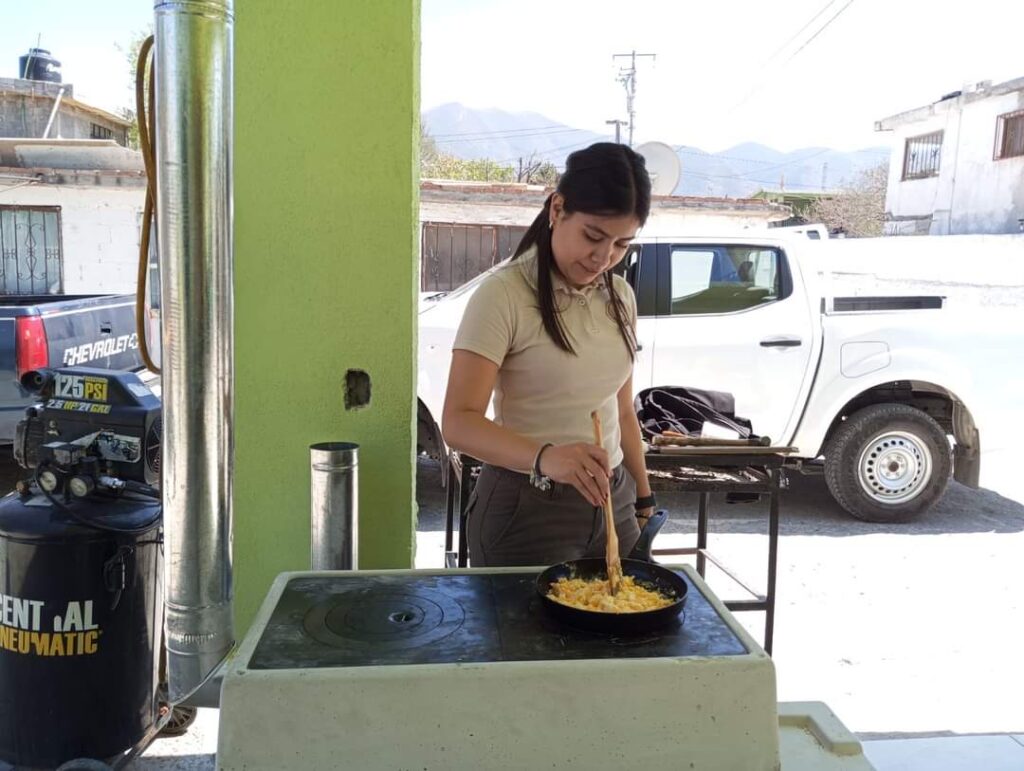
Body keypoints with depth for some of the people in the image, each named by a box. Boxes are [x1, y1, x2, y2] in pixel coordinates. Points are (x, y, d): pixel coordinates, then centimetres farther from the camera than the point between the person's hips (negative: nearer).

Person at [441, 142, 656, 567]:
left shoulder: (619, 296, 6)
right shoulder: (504, 294, -15)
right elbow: (458, 423, -23)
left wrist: (644, 500, 14)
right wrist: (545, 457, -38)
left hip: (611, 502, 6)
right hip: (527, 509, -6)